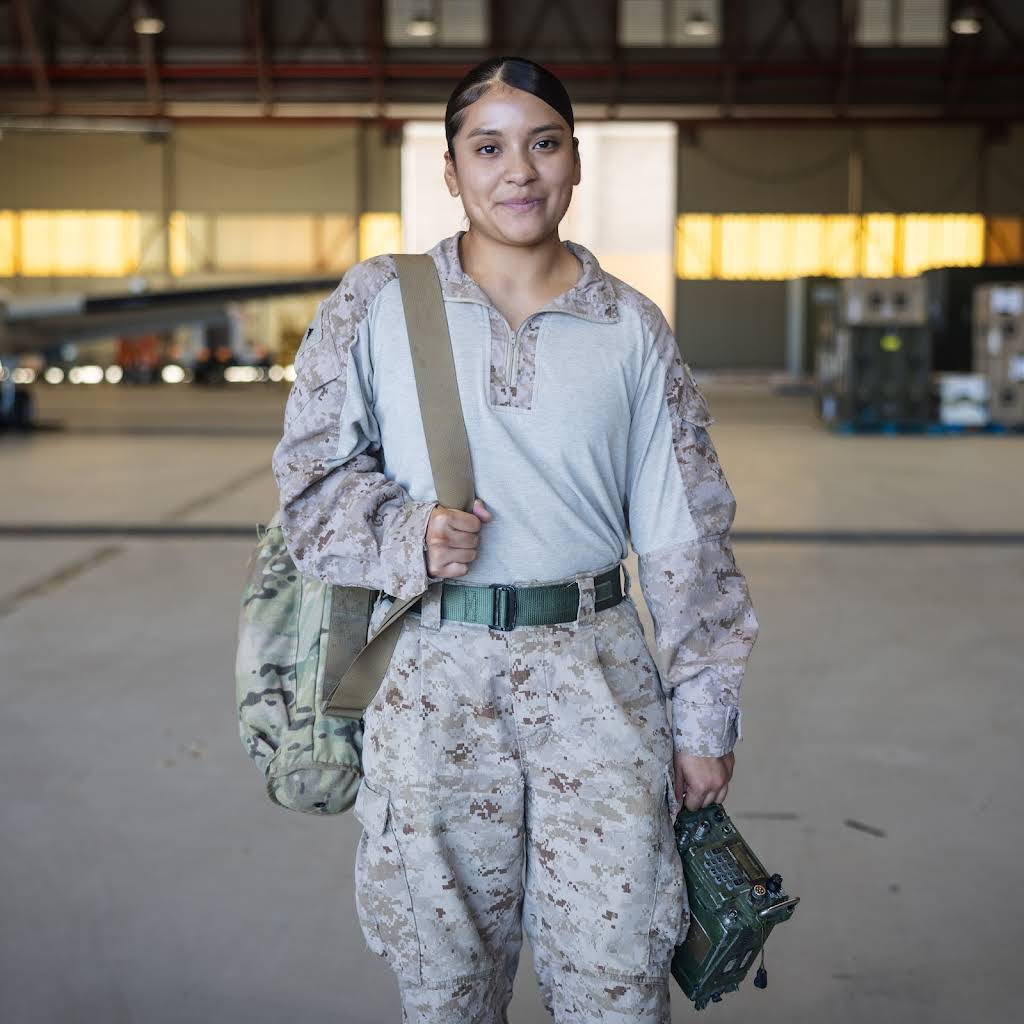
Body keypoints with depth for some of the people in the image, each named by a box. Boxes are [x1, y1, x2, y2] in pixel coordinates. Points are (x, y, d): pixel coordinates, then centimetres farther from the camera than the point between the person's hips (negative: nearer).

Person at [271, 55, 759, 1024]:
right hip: (434, 680, 0)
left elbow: (683, 533, 6)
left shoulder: (631, 327, 5)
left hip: (598, 678, 1)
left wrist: (704, 716, 6)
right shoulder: (378, 302, 3)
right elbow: (311, 474, 6)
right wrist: (407, 536, -14)